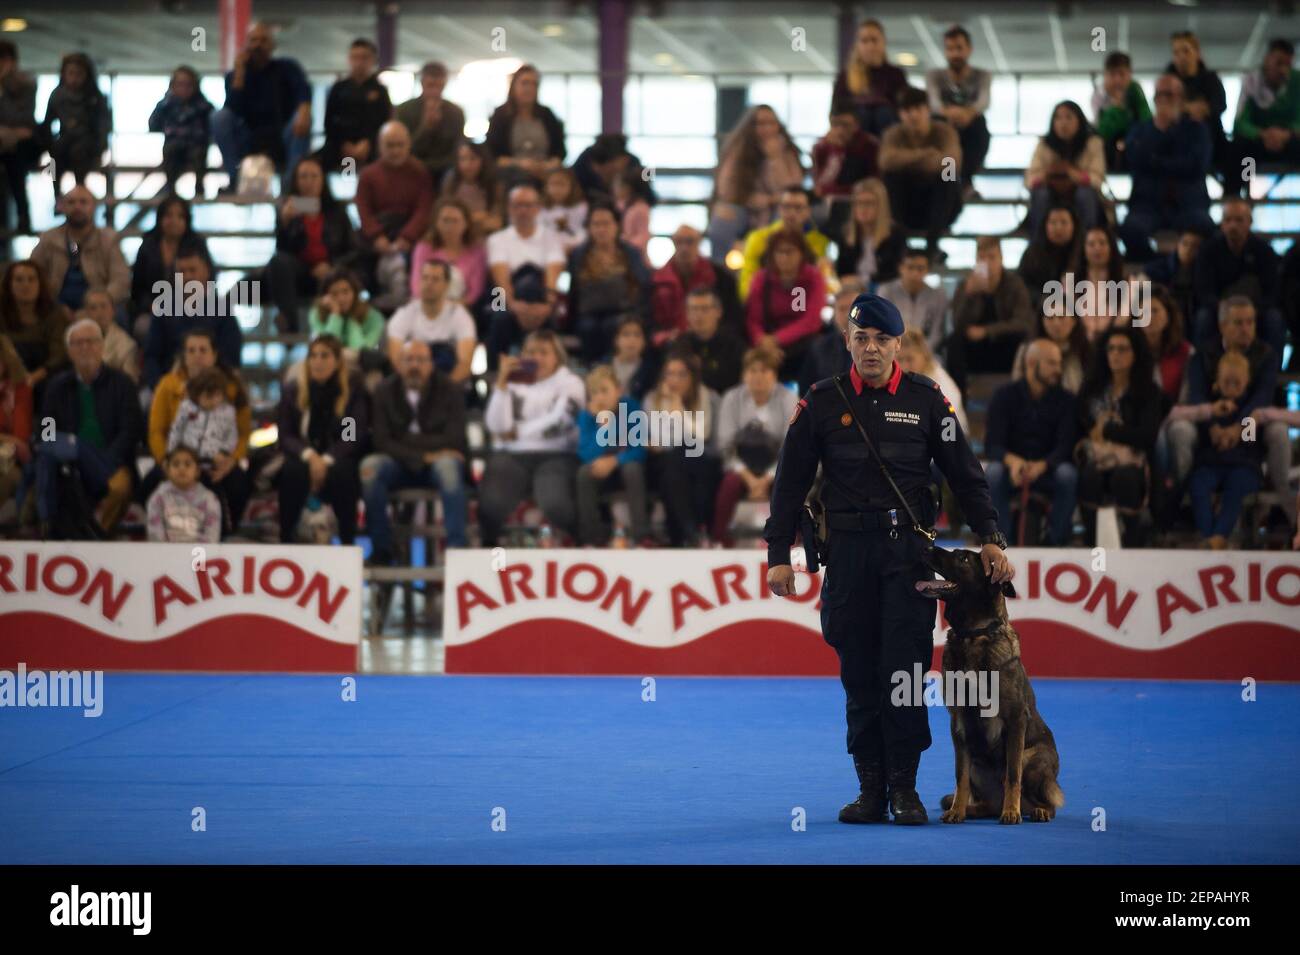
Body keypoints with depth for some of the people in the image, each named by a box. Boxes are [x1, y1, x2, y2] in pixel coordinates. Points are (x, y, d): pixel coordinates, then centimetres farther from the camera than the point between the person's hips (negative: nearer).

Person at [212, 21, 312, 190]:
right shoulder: (235, 75, 5)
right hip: (249, 144, 1)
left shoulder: (286, 67, 3)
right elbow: (235, 110, -14)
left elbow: (303, 89, -20)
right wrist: (240, 70, -14)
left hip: (283, 143, -1)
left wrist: (304, 109, -43)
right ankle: (235, 180, -23)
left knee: (302, 119, -30)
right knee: (220, 116, -22)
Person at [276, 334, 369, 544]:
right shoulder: (292, 390, 6)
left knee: (341, 472, -36)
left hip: (339, 458, -1)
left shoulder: (354, 390, 1)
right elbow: (285, 436, 1)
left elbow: (357, 434, -7)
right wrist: (309, 455, -20)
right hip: (303, 457, 1)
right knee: (292, 470, -33)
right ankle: (285, 540, -26)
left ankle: (348, 542, -24)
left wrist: (327, 460, -22)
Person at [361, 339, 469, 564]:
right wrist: (421, 457, -21)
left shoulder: (449, 390, -3)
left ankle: (457, 545, -38)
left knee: (447, 465, -37)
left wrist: (407, 440, -12)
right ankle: (381, 549, -25)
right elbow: (382, 442, -8)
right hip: (401, 464, 2)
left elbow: (454, 440, -12)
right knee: (369, 466, -29)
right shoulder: (385, 391, 0)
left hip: (441, 460, -2)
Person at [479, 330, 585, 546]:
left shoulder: (570, 383, 10)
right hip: (511, 456, 2)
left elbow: (559, 421, -6)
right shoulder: (512, 383, 16)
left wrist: (517, 432, -1)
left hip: (555, 457, -2)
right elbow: (497, 427, 2)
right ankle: (490, 547, 0)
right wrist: (501, 382, -5)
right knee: (491, 503, -28)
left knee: (554, 503, -34)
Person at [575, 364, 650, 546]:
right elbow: (586, 455, -20)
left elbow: (641, 450, -16)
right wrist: (602, 423, -30)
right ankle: (592, 537, -23)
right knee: (584, 473, -29)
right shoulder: (586, 415, -11)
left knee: (633, 468, -34)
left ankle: (641, 535, -31)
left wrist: (614, 461, -29)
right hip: (601, 471, 1)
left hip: (627, 465, -1)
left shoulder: (631, 408, -15)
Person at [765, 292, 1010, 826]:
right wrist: (779, 553, 3)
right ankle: (871, 790, 8)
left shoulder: (926, 400, 6)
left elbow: (965, 474, 8)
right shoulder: (823, 402, 6)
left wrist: (990, 538, -1)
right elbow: (791, 481, 8)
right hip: (848, 552, 1)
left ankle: (904, 789, -1)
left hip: (909, 551, -1)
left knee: (904, 670, -7)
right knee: (859, 676, 3)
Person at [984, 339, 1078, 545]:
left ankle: (1058, 542, -23)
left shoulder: (1065, 400, -2)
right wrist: (1012, 460, -34)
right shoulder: (1005, 395, -4)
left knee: (1067, 474, -32)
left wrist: (1041, 466, -34)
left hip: (1047, 469, 0)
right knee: (993, 472, -33)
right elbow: (992, 445, -10)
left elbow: (1065, 446, -11)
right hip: (1012, 467, 0)